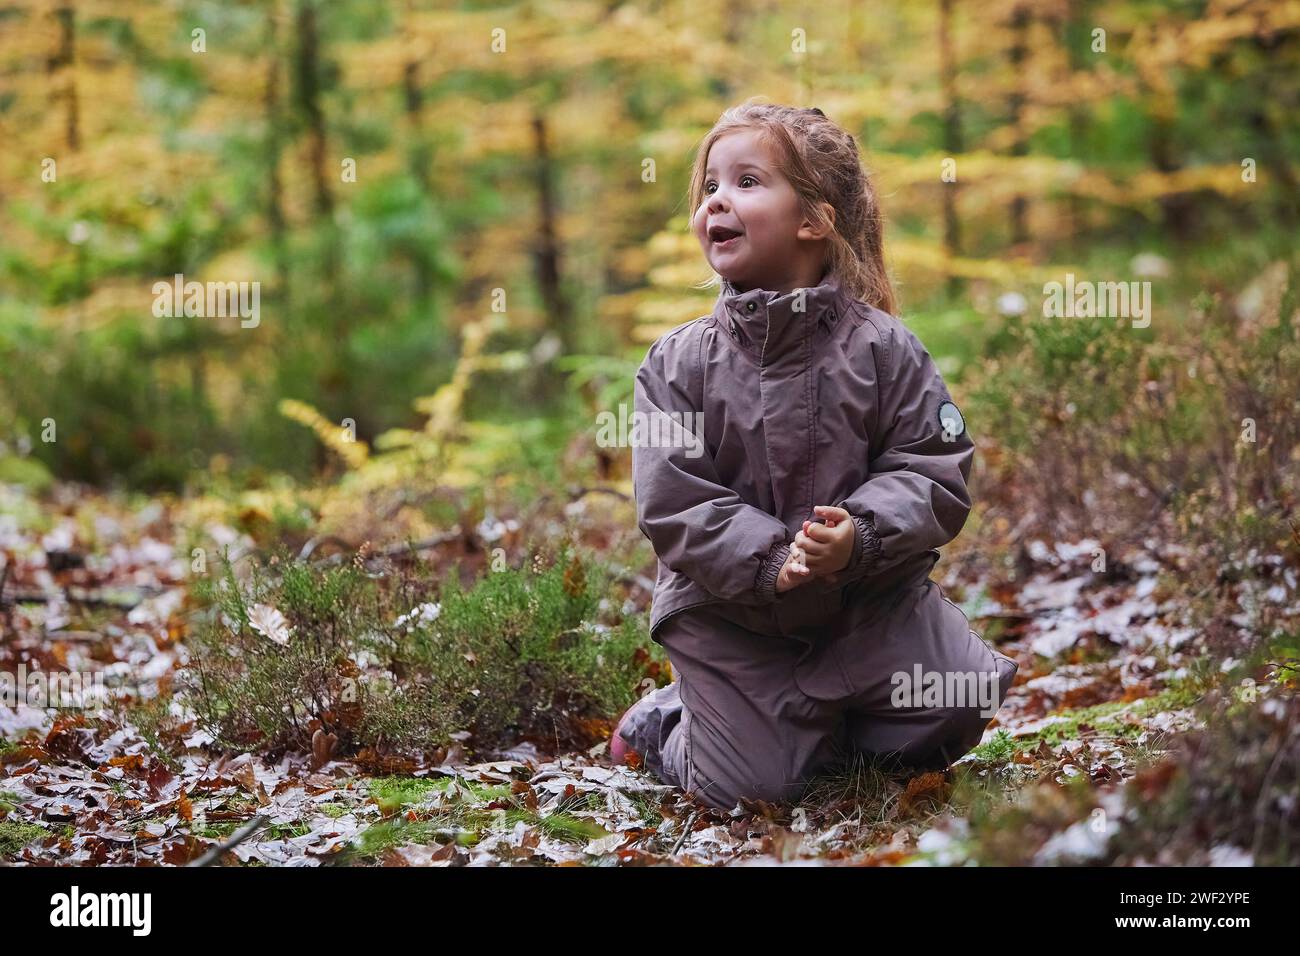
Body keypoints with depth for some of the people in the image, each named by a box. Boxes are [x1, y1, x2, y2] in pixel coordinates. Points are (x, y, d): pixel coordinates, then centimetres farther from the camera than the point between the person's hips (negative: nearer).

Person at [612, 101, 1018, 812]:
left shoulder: (882, 347, -6)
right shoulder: (678, 364, -6)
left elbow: (934, 469, -9)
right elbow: (673, 503, -13)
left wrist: (860, 537, -28)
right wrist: (771, 563, -27)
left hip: (871, 591, 2)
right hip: (729, 607, -1)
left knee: (951, 715, -7)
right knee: (753, 786, -8)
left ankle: (816, 719, 20)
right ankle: (664, 720, 25)